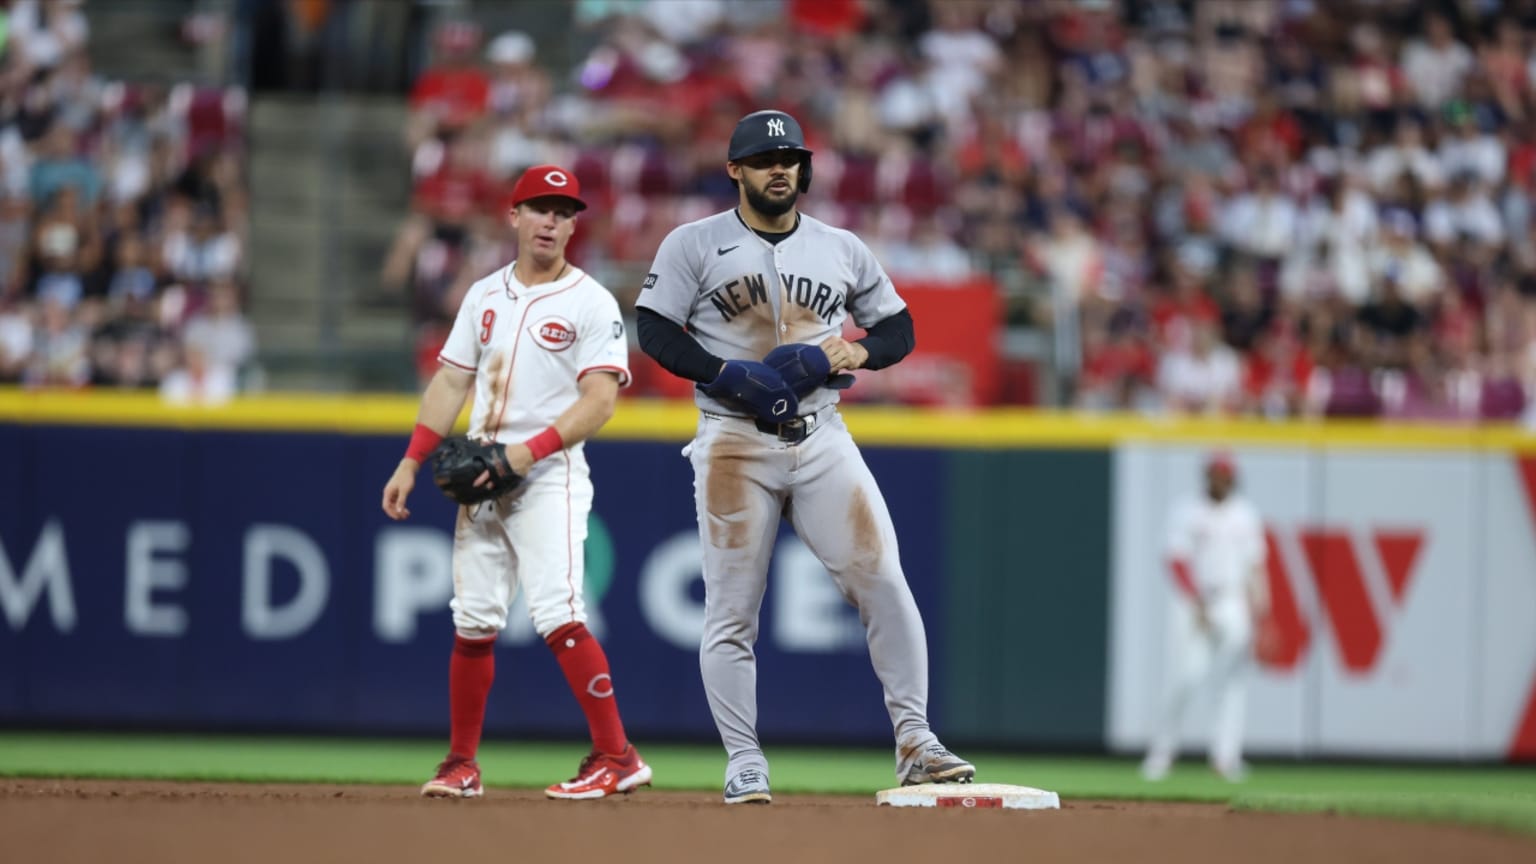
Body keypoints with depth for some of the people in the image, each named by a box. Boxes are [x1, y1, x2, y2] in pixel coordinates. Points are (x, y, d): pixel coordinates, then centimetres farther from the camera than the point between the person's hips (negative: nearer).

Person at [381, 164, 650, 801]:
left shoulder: (591, 304, -3)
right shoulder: (484, 295, 14)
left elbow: (599, 400, -11)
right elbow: (450, 383, 15)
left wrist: (532, 450, -22)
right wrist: (410, 463, 6)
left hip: (549, 478, -6)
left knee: (557, 615, -18)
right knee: (473, 622, 5)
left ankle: (616, 757, -16)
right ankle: (461, 765, 14)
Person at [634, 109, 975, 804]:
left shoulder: (841, 249, 12)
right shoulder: (694, 245, 3)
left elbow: (898, 330, 16)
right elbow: (655, 331, -4)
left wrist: (850, 353, -5)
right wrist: (728, 374, -16)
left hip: (821, 439, 2)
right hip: (734, 442, -2)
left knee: (883, 581, -10)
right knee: (731, 609, -2)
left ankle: (914, 742, -5)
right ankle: (744, 764, 5)